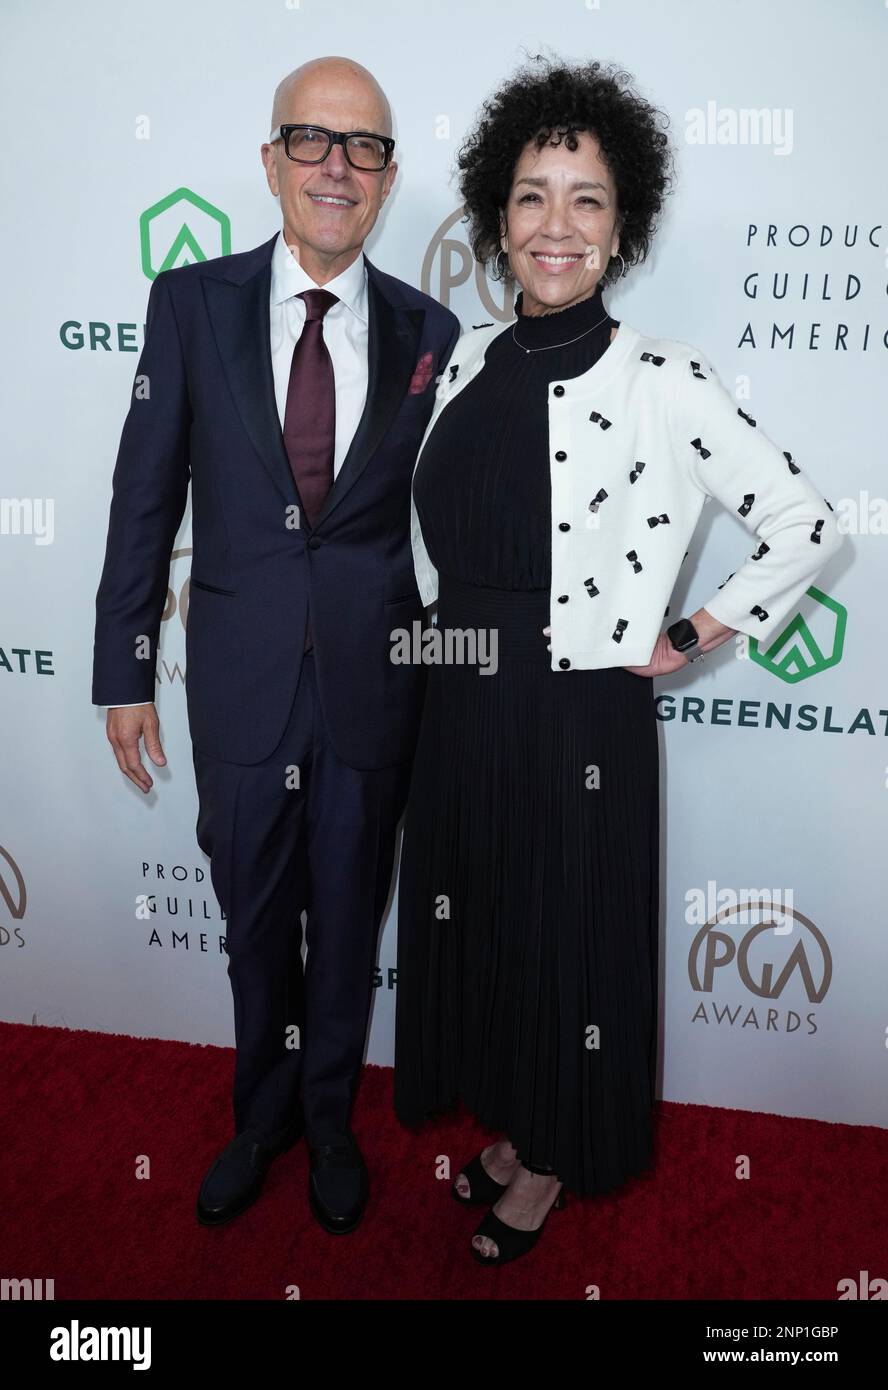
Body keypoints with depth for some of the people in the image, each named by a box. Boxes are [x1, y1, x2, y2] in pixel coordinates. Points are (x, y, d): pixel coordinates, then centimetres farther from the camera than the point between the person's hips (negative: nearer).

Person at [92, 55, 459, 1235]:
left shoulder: (430, 332, 0)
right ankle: (264, 1115, 44)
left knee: (350, 917, 16)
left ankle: (328, 1118, 42)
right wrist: (125, 672, -1)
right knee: (255, 918, 17)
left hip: (375, 683, 0)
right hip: (241, 678, 0)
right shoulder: (192, 304, -2)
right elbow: (147, 497, -1)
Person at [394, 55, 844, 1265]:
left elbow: (806, 525, -9)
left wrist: (691, 638, -8)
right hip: (463, 706, 6)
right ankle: (508, 1129, 46)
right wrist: (452, 627, 12)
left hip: (581, 720, -5)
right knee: (474, 926, 19)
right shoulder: (466, 361, 3)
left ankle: (551, 1164, 40)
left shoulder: (665, 381, -14)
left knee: (570, 939, 13)